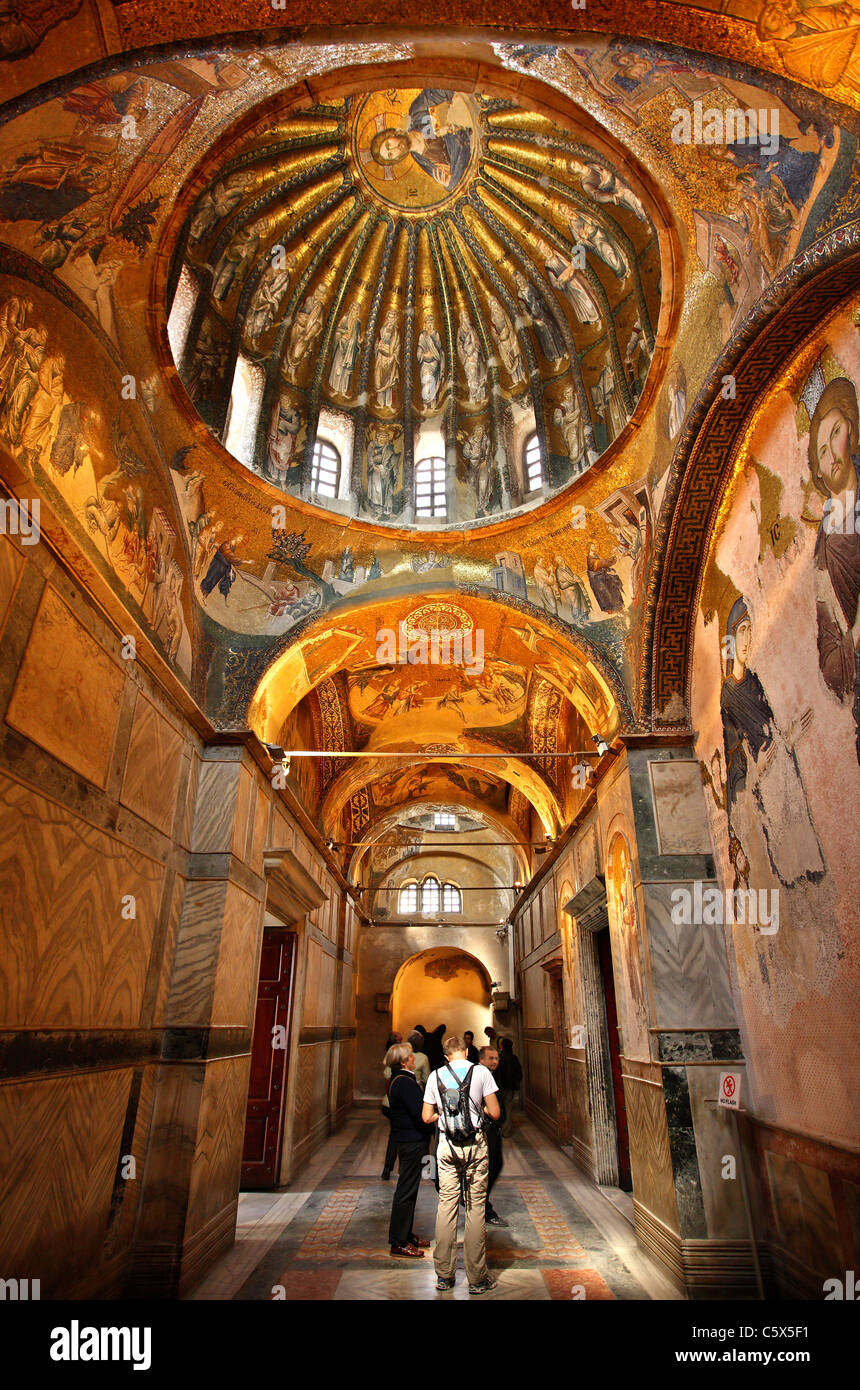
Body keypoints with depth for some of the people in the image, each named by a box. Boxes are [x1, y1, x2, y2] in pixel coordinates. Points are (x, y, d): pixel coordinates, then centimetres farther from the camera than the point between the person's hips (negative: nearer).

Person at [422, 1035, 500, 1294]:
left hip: (447, 1147, 2)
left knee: (446, 1205, 10)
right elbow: (495, 1114, -6)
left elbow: (427, 1117, 4)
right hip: (474, 1146, -2)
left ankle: (444, 1275, 18)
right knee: (475, 1207, 5)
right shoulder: (481, 1072, -6)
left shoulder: (435, 1076, 1)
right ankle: (477, 1278, 14)